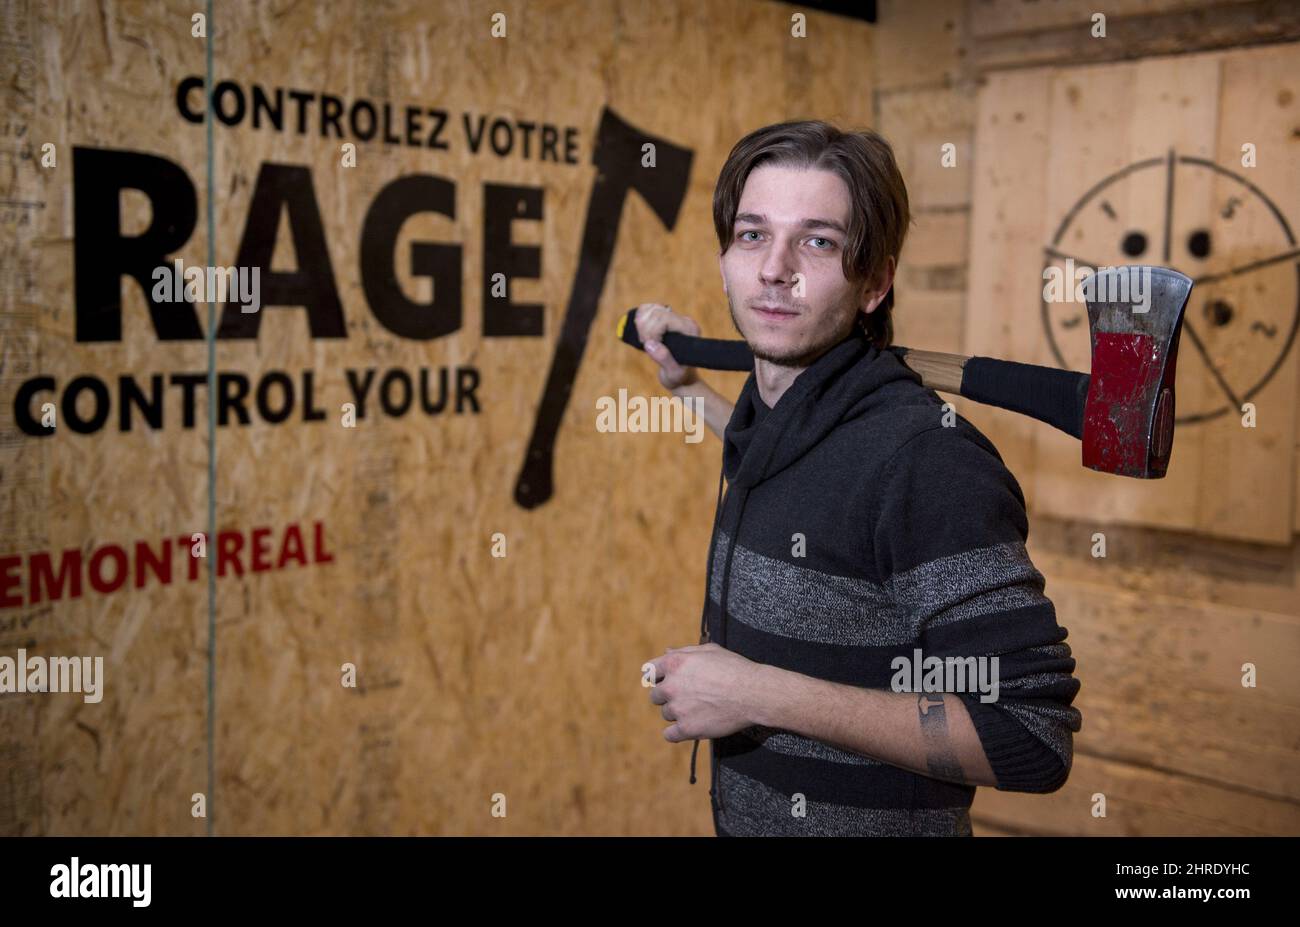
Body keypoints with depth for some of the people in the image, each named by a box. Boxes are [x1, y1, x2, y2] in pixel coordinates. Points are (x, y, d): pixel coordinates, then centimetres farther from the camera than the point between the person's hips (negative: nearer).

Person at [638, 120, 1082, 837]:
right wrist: (687, 387, 21)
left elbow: (1033, 738, -28)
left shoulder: (929, 459, -26)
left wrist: (763, 695, -28)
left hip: (875, 818, -8)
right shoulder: (770, 418, 0)